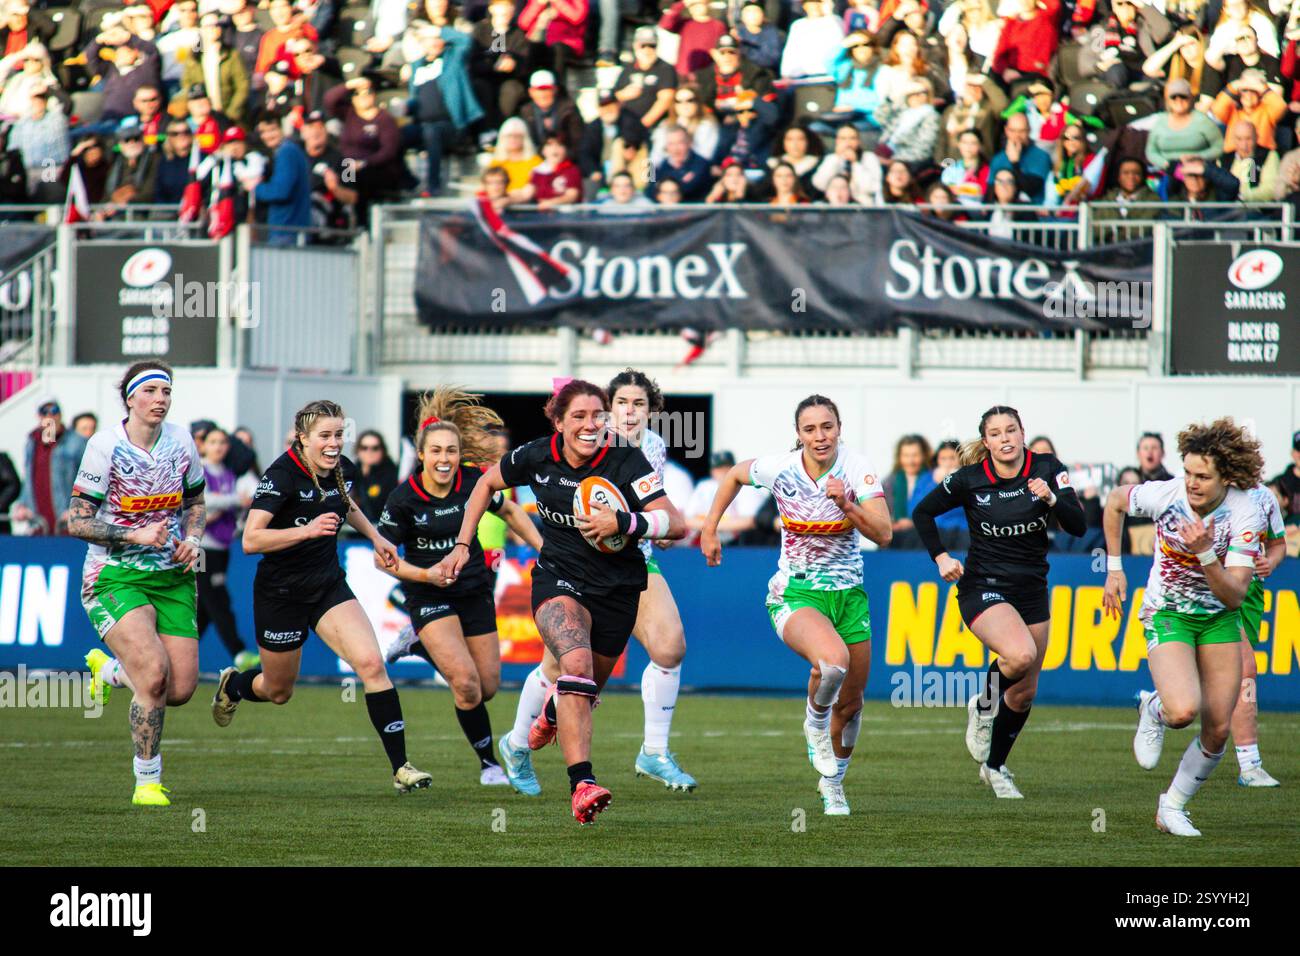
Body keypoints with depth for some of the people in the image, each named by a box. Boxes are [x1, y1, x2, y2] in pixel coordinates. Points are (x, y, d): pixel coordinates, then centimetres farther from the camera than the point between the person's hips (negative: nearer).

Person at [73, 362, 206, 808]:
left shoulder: (181, 442, 2)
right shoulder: (104, 446, -11)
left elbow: (195, 500, 19)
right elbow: (76, 521, -10)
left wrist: (192, 539, 0)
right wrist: (137, 535, -19)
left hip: (171, 575, 5)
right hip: (114, 575, -5)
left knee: (180, 689, -3)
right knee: (154, 674, -23)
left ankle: (109, 669, 30)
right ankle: (147, 782, -7)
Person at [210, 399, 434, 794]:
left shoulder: (344, 469, -2)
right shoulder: (282, 475, -22)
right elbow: (251, 539, -31)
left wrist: (374, 536, 14)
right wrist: (306, 530, -40)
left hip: (329, 587, 4)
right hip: (281, 594, -4)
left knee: (371, 664, -18)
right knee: (278, 691, 14)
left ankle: (400, 767, -16)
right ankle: (232, 685, 51)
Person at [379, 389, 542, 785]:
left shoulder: (473, 481, -10)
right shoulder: (403, 499, -18)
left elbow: (510, 511, 9)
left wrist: (542, 547, 0)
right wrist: (425, 574, -22)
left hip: (474, 589, 4)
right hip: (430, 598, -4)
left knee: (488, 687, 8)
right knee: (466, 684, -20)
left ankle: (420, 644, 31)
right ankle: (488, 763, 1)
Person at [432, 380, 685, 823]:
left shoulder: (626, 462, -16)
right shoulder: (536, 457, -8)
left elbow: (676, 524, -22)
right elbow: (487, 483, 12)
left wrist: (624, 523, -37)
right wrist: (462, 545, 9)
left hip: (618, 591, 1)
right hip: (559, 580, -1)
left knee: (586, 689, 17)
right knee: (576, 664, -29)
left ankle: (545, 720, 57)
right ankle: (582, 785, -39)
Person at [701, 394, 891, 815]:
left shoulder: (857, 470, -11)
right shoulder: (779, 469, -11)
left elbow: (882, 533, -19)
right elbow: (735, 474, 10)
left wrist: (846, 505, -33)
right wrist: (709, 529, 13)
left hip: (848, 592, 3)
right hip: (795, 593, -3)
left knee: (850, 701, 9)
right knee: (832, 661, -33)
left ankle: (833, 782, 36)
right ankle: (815, 720, 1)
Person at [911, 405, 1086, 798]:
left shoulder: (1047, 470, -6)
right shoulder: (970, 480, -10)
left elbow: (1078, 527, -12)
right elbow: (923, 512, 5)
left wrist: (1051, 499, -28)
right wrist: (940, 556, -5)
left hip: (1032, 590, 4)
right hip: (983, 588, -4)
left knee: (1025, 692, 10)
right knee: (1020, 654, -32)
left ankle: (995, 767, 32)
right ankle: (984, 706, -1)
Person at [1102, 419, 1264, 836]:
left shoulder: (1246, 514, -21)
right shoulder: (1165, 495, -21)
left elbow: (1234, 597, -23)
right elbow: (1115, 500, 3)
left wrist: (1204, 553, -39)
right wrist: (1114, 567, 6)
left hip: (1219, 619, 2)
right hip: (1166, 613, -2)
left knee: (1217, 729, -1)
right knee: (1184, 710, -26)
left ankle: (1172, 807, 21)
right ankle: (1153, 711, 11)